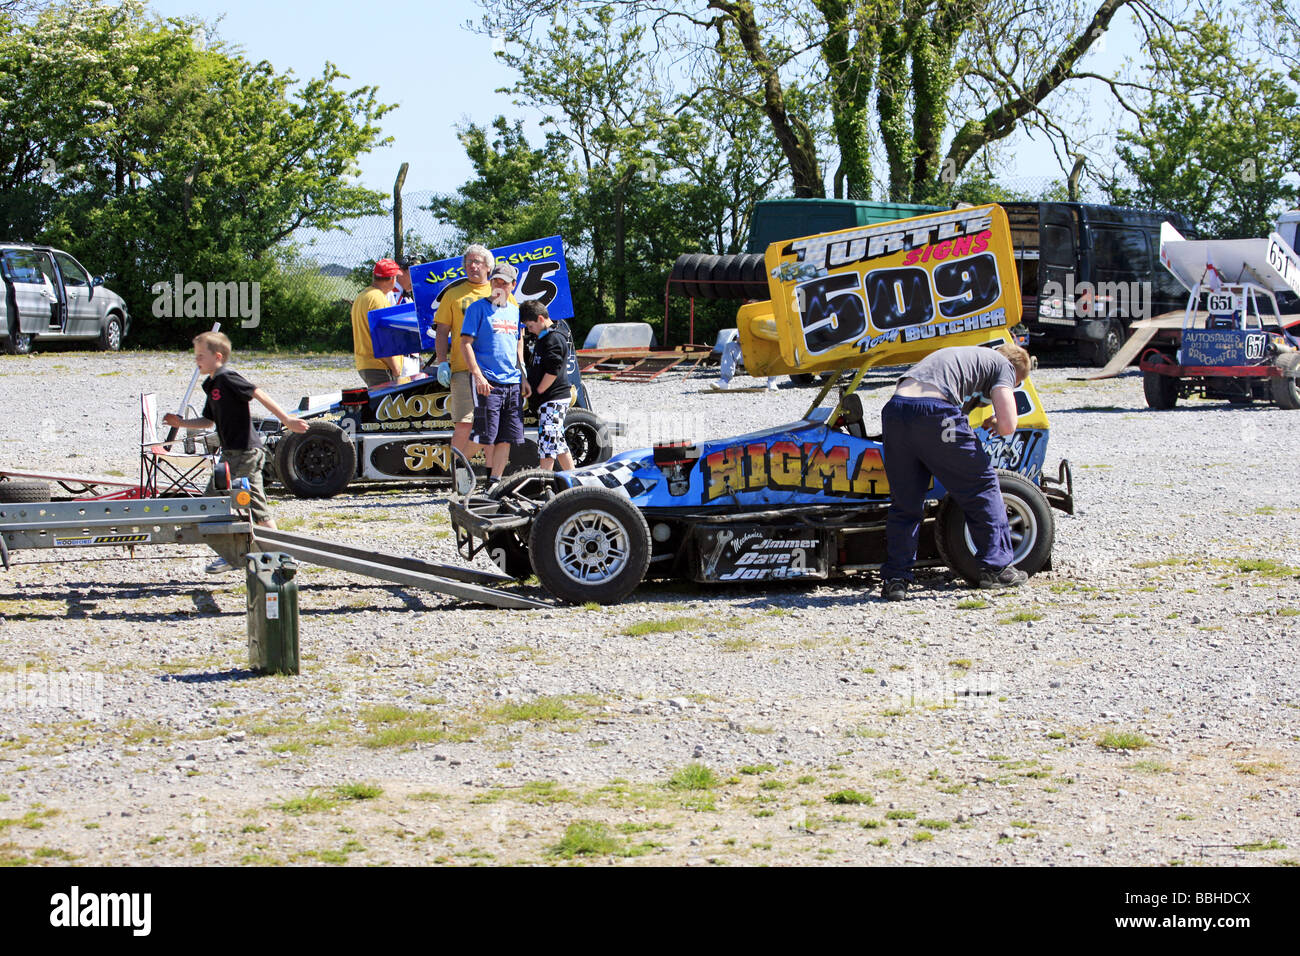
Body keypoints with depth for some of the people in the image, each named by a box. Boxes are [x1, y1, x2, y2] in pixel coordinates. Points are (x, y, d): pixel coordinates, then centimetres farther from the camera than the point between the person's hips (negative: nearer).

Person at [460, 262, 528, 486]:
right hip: (487, 382, -6)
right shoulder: (478, 308, -1)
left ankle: (494, 483, 9)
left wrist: (523, 377, 16)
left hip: (512, 383, 6)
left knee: (506, 439, 3)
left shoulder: (514, 310, 17)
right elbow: (465, 344, -6)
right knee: (484, 437, -13)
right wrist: (478, 375, -17)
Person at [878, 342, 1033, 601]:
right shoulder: (1003, 365, 17)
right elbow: (1008, 426, 4)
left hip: (894, 409, 6)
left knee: (904, 503, 17)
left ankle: (894, 579, 12)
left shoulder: (967, 355, 38)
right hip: (935, 413, -6)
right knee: (982, 486, 14)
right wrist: (995, 424, 26)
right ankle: (996, 567, 18)